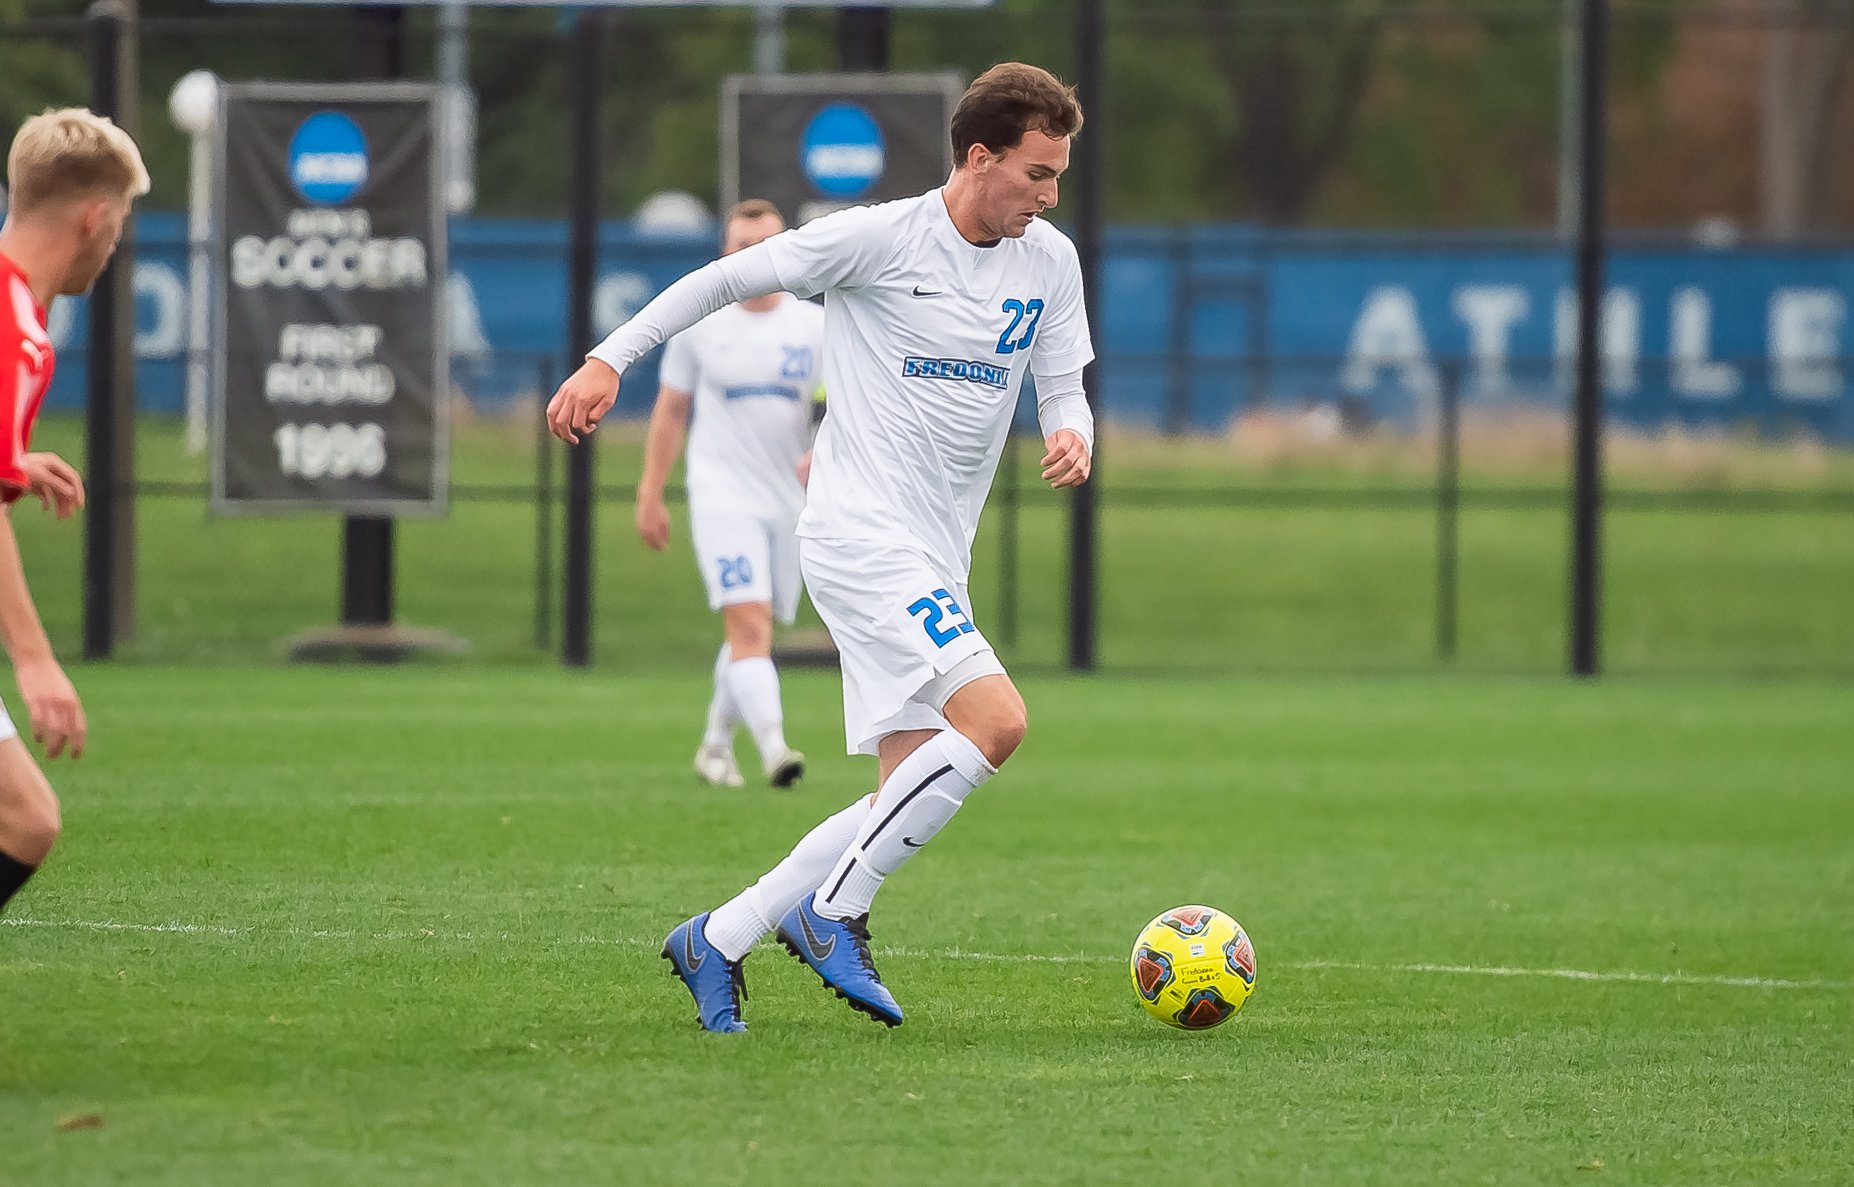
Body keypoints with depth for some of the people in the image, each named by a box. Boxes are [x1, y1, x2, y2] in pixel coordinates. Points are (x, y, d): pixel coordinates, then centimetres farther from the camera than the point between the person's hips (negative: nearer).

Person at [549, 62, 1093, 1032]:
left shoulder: (1051, 263, 8)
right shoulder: (879, 239, -9)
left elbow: (1063, 392, 15)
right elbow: (726, 278, -1)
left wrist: (1072, 438, -9)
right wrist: (610, 359, -4)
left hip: (933, 566, 8)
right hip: (860, 534, -8)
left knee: (911, 793, 2)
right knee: (995, 718, -23)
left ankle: (716, 942, 13)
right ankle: (833, 913, -12)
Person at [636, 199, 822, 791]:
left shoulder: (815, 325, 4)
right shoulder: (699, 324, 2)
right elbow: (670, 411, 8)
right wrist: (650, 496, 6)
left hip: (790, 499, 3)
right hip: (723, 496, -3)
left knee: (751, 631, 13)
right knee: (749, 624, -19)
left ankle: (716, 744, 31)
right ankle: (774, 747, -32)